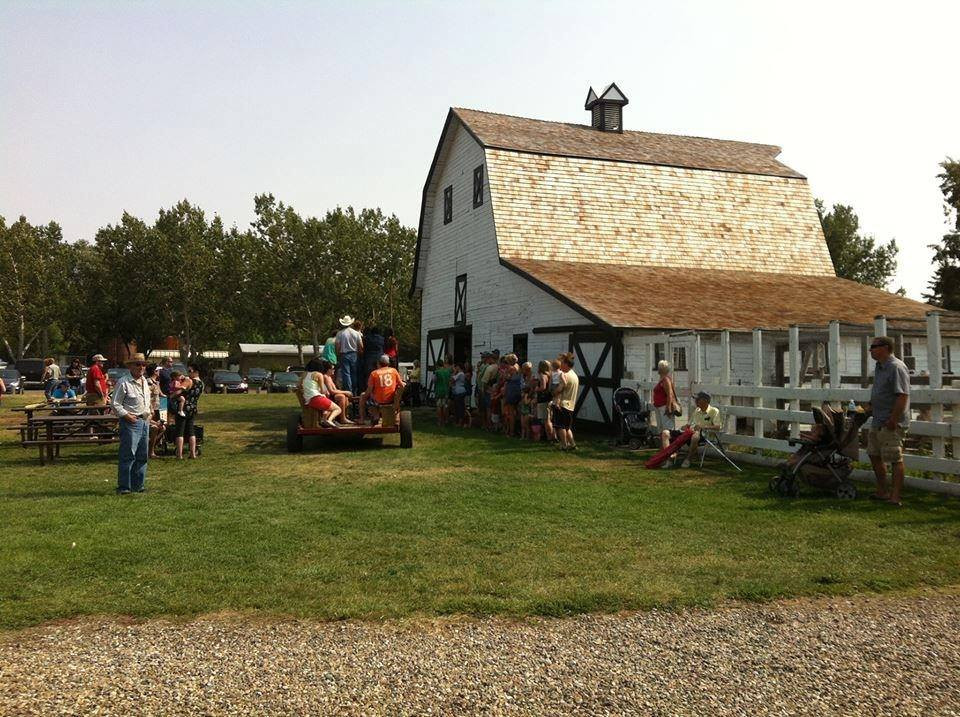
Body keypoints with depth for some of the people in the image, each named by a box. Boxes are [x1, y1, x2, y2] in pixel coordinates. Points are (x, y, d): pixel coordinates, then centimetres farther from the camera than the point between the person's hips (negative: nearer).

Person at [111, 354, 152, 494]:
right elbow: (115, 404, -10)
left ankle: (138, 485, 19)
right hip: (131, 422, -8)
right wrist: (126, 415, -17)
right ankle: (123, 487, -2)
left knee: (143, 456, 11)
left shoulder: (144, 381, 15)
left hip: (145, 421, 8)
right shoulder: (123, 382, -9)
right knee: (128, 456, -8)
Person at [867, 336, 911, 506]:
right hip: (877, 422, 11)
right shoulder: (879, 367, 14)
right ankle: (882, 492, 29)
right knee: (874, 454, 17)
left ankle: (895, 497, 1)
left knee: (895, 459, -4)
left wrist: (893, 420, -25)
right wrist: (869, 407, 23)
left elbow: (902, 396, -24)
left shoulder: (896, 367, -18)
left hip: (892, 424, -11)